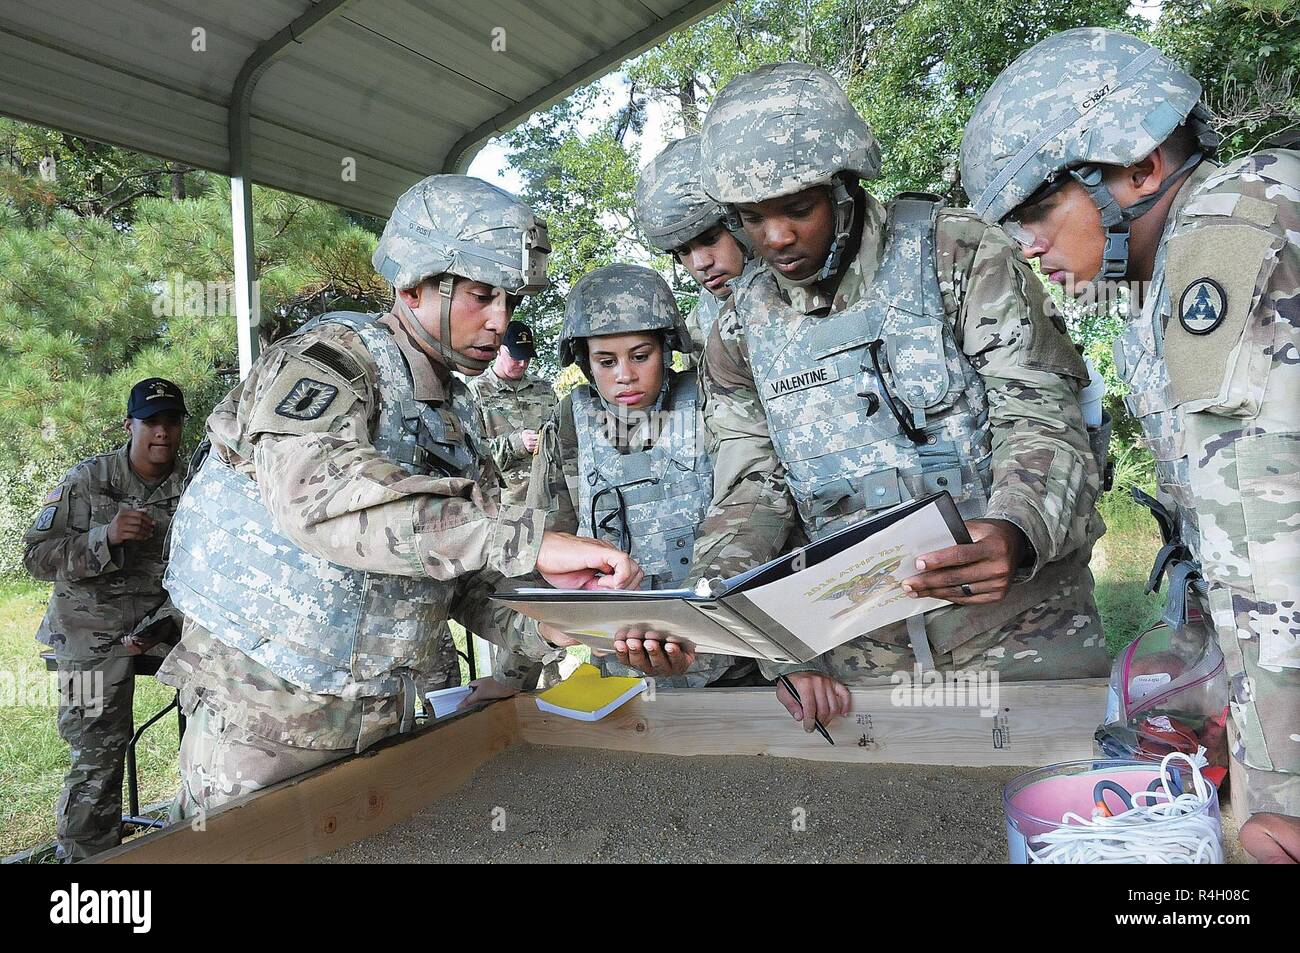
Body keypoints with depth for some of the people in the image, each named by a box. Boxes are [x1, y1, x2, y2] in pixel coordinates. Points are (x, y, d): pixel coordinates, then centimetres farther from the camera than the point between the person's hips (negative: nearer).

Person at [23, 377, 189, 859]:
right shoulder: (86, 480, -1)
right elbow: (36, 555, -5)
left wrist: (163, 624, -17)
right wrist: (105, 536, -21)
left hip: (165, 617, 2)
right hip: (95, 627, -2)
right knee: (98, 751, -11)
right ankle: (86, 854, 11)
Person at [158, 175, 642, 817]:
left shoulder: (456, 415, 8)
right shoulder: (325, 359, -15)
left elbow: (464, 565, 5)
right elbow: (321, 491, -38)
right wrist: (526, 540, -44)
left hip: (380, 723, 7)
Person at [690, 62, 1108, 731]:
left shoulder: (954, 253, -7)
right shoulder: (743, 329, 5)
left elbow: (1041, 419, -11)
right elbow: (751, 491, 2)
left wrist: (1012, 536, -33)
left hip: (1015, 621, -2)